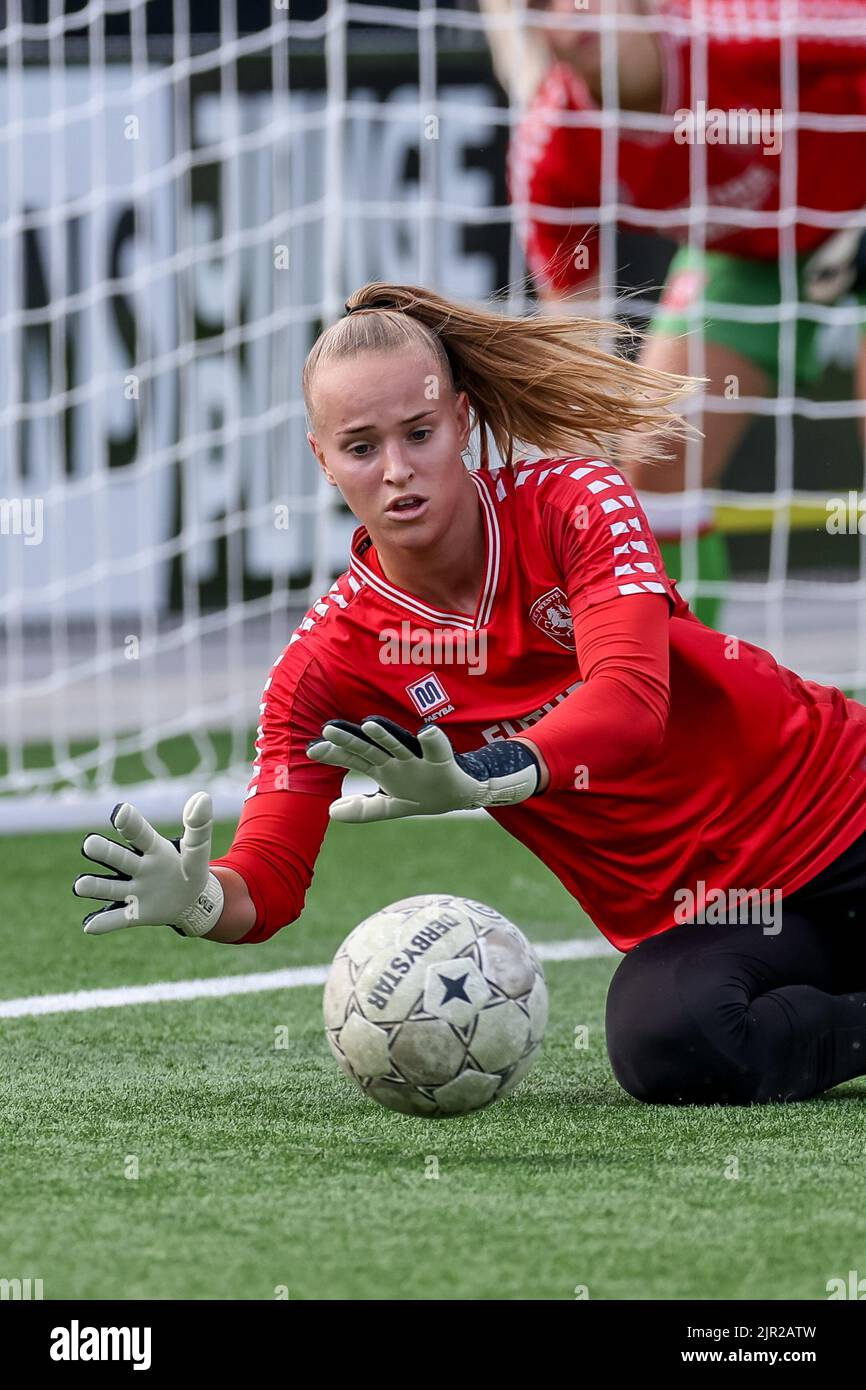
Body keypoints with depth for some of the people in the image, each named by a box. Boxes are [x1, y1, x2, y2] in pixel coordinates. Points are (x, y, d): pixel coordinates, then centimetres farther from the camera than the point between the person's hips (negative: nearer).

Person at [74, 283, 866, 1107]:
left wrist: (484, 778, -48)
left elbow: (630, 701, -29)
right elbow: (268, 886, -11)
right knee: (667, 1047, -34)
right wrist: (198, 899, -36)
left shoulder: (575, 503, -12)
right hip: (685, 921, 1)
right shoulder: (329, 659, -6)